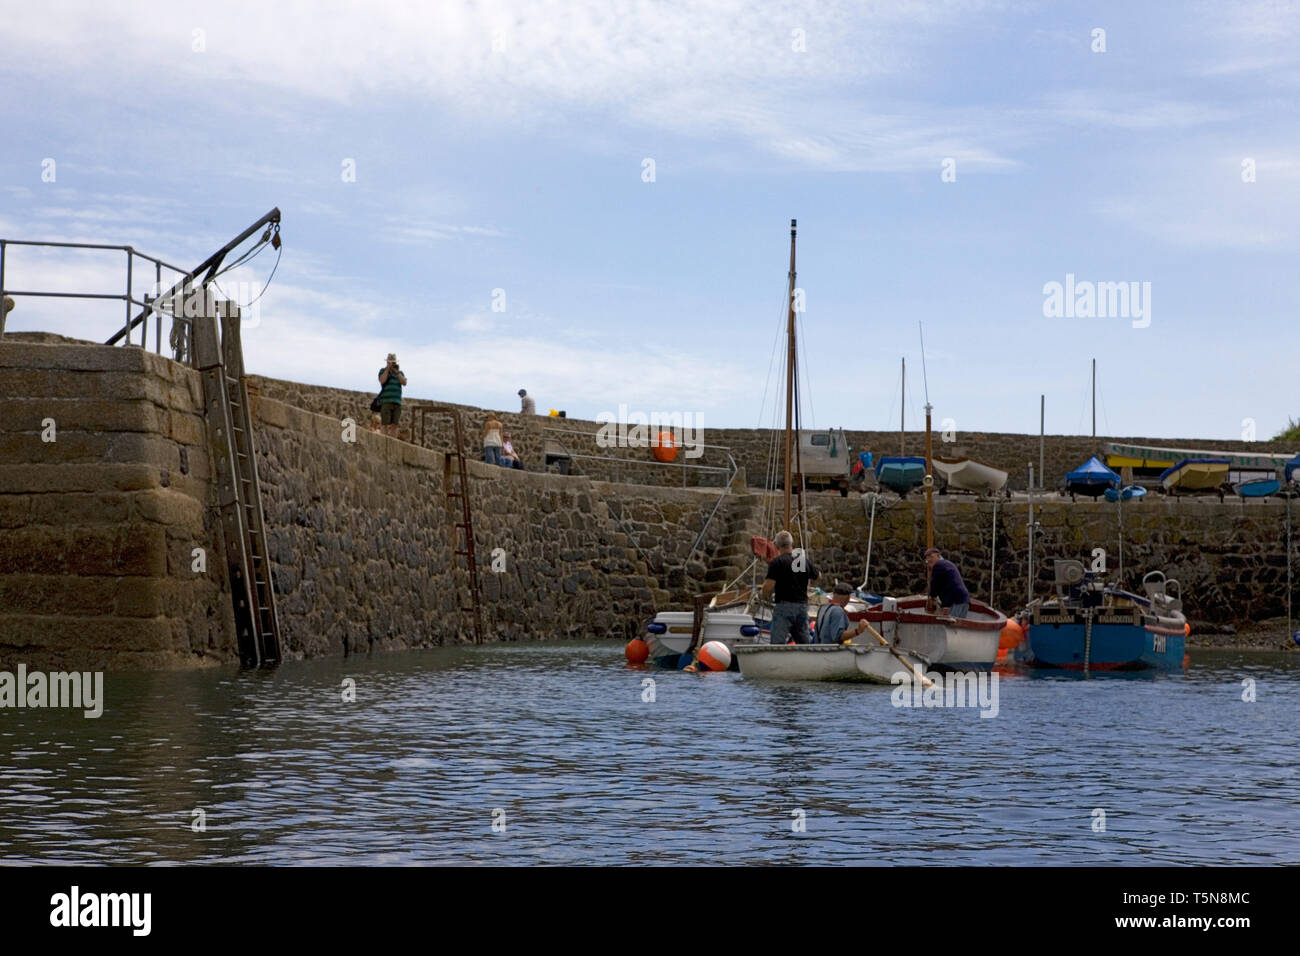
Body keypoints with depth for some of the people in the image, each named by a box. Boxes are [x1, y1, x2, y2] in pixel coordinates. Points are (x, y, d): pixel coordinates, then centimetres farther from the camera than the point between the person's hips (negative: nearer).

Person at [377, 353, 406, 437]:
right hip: (385, 401, -3)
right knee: (386, 425, -10)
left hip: (397, 402, 3)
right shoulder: (383, 371, 6)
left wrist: (397, 372, -7)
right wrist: (388, 368, -10)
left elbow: (404, 383, 0)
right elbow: (382, 381, -13)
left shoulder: (400, 372, 16)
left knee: (394, 425, -1)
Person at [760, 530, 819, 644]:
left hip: (783, 606, -5)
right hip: (802, 606, 5)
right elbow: (817, 576, 28)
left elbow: (768, 587, -16)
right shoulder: (805, 561, 8)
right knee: (803, 643, 12)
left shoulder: (776, 562, -9)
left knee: (777, 643, -8)